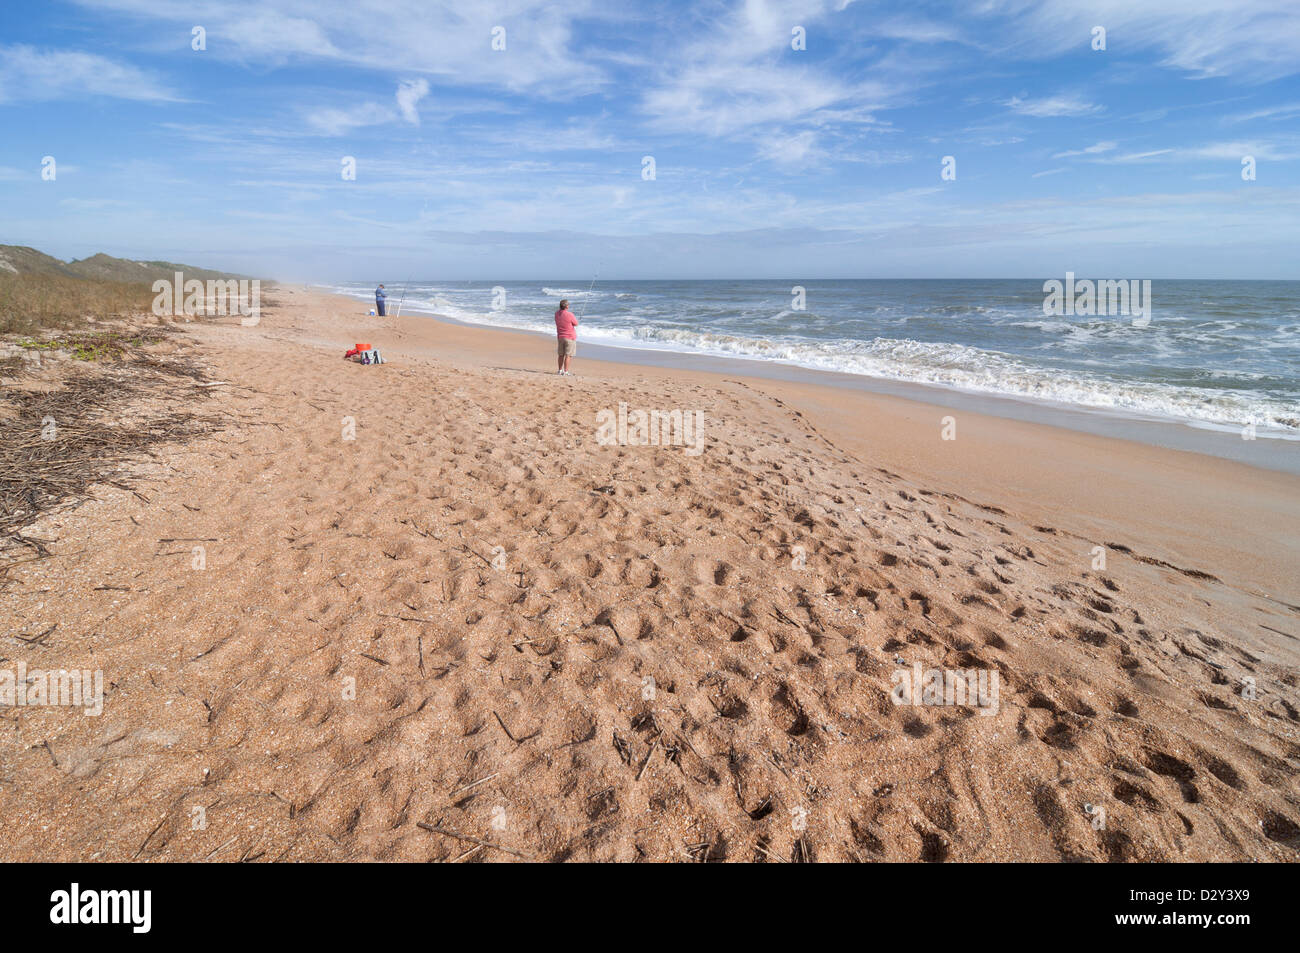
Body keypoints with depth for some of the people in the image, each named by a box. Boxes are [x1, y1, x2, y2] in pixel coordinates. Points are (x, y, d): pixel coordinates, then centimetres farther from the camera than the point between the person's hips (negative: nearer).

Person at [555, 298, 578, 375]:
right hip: (570, 337, -6)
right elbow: (576, 324, -5)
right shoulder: (569, 314, -18)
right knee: (567, 355, -3)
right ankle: (565, 372, -4)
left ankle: (560, 370, 22)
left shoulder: (557, 314, 1)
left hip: (560, 337, 6)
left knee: (561, 355, 15)